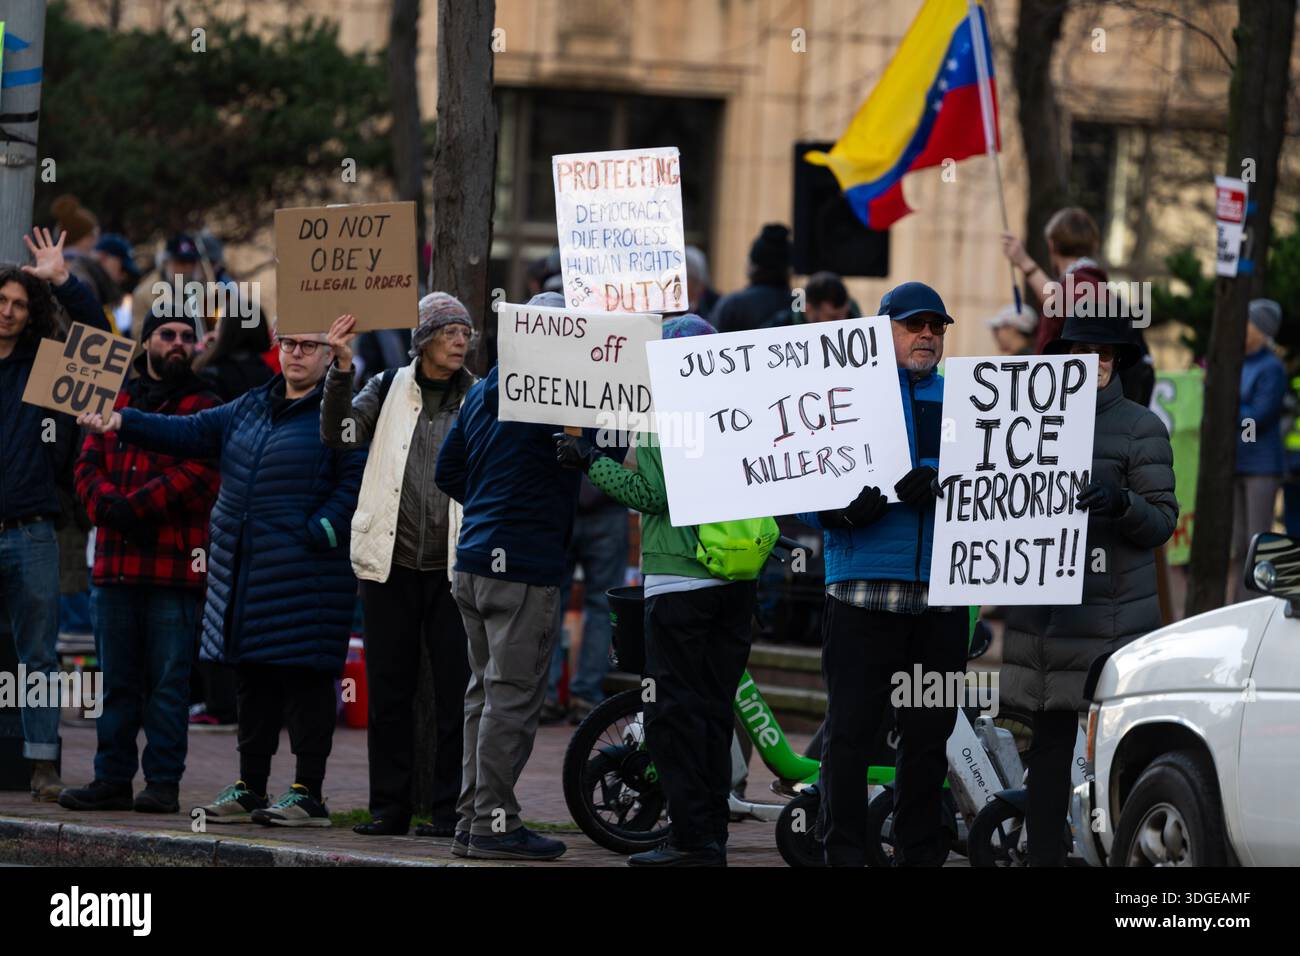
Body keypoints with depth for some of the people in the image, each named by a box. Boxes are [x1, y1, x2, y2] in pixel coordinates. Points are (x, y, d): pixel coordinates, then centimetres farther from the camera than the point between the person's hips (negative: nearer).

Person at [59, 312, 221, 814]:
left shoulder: (205, 408, 4)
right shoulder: (116, 402, 18)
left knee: (168, 681, -3)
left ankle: (163, 781, 0)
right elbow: (89, 465, 9)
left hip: (175, 565, -4)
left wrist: (134, 506, -15)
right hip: (116, 563, 4)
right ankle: (113, 778, 12)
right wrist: (108, 505, -12)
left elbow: (199, 473, -10)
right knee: (117, 680, 8)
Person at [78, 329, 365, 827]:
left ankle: (308, 792, -3)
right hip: (243, 573, 8)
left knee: (305, 677, -7)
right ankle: (250, 787, 18)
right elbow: (191, 433, 14)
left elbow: (354, 482, -11)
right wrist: (123, 422, 5)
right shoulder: (252, 407, 18)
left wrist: (317, 534, -19)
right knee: (253, 679, 12)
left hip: (304, 574, -7)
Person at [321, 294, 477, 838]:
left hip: (452, 567, -1)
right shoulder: (390, 390, 8)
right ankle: (389, 807, 13)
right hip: (391, 563, 1)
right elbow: (340, 434, -5)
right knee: (388, 690, 6)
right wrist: (340, 369, -13)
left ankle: (449, 809, 3)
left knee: (455, 691, -3)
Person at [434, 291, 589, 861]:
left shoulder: (483, 393, 14)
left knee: (485, 690, 13)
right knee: (513, 696, -6)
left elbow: (447, 471, 19)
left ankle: (471, 823, 15)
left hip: (473, 558, 9)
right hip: (525, 564, -9)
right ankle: (494, 824, -6)